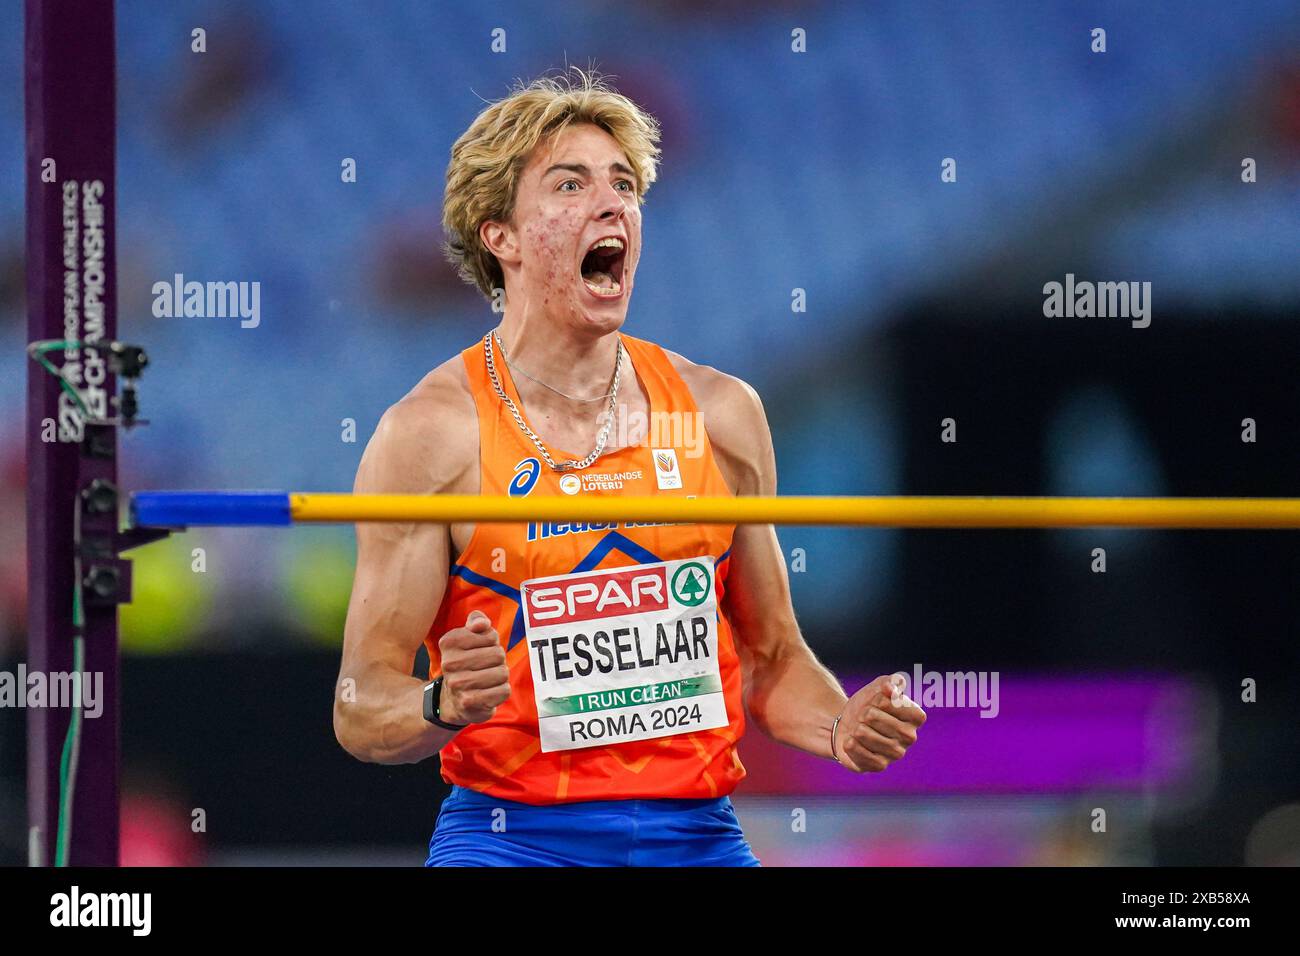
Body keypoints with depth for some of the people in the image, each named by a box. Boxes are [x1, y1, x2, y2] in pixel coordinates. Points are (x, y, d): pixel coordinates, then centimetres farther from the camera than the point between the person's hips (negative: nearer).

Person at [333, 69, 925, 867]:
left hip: (699, 831, 3)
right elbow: (362, 710, -5)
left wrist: (842, 727, -3)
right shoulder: (432, 433, -5)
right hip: (516, 836, -3)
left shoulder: (721, 413, 8)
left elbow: (771, 657, 17)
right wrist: (447, 706, -26)